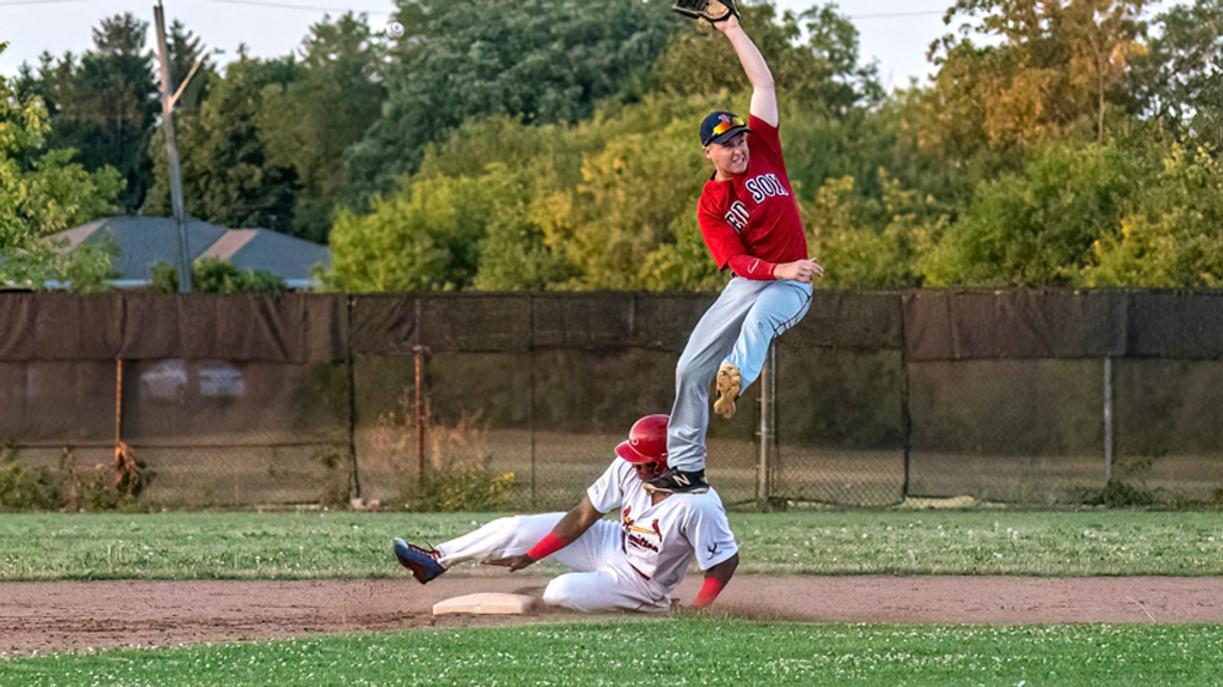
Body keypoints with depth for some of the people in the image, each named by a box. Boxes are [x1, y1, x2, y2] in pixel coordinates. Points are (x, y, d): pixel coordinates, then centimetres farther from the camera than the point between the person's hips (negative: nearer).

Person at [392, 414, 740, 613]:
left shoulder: (698, 506, -35)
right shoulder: (629, 468, -17)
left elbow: (727, 561, -27)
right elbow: (583, 515, -10)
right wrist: (530, 556, -10)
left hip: (641, 585, -6)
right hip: (612, 543, 6)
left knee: (561, 592, -28)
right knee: (516, 528, -1)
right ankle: (437, 560, 13)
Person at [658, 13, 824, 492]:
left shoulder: (762, 149, 0)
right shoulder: (710, 206, -4)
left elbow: (763, 82, -1)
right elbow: (737, 261, -15)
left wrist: (731, 28, -4)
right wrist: (782, 270, -32)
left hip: (790, 287, -2)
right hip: (747, 285, 2)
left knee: (759, 314, -38)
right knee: (691, 367, -1)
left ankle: (734, 381, -64)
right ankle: (685, 466, 9)